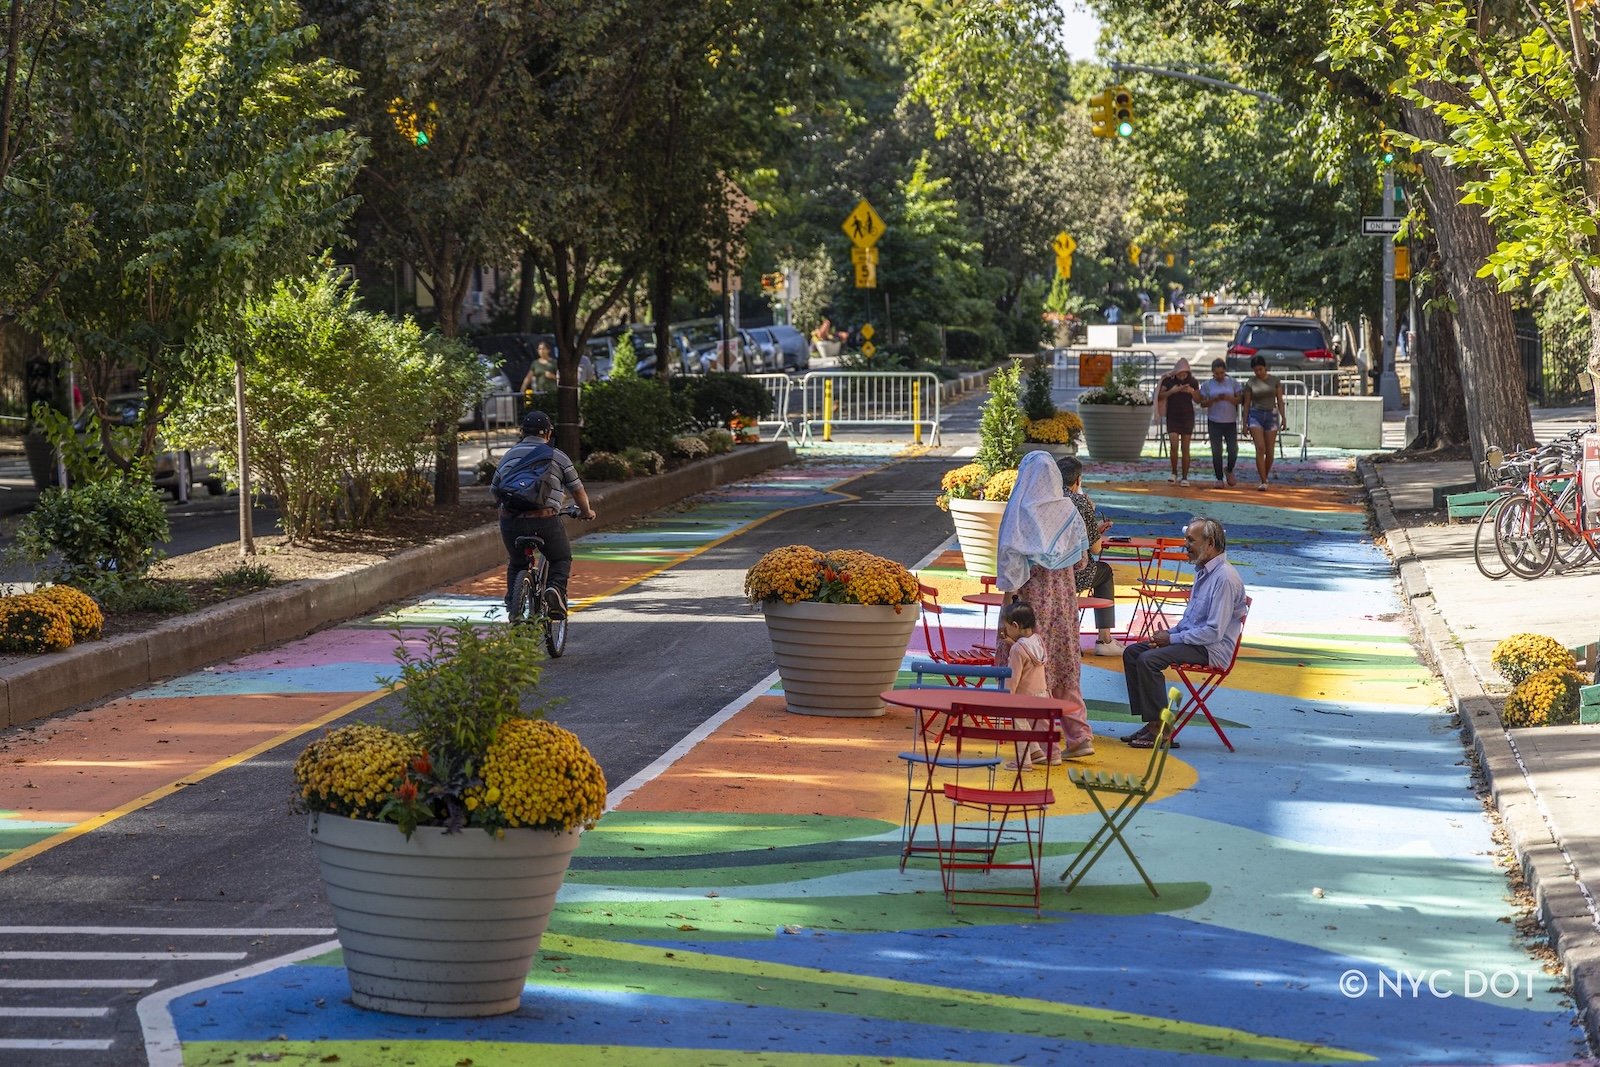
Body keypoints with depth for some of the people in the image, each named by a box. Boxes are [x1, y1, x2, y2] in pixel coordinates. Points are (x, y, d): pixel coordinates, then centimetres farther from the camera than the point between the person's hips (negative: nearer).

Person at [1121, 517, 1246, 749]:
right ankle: (1150, 722, 0)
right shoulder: (1203, 571, 12)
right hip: (1193, 640, 10)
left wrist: (1172, 638, -16)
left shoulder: (1225, 578, -20)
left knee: (1148, 659, -25)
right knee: (1132, 652, 4)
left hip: (1213, 649, -10)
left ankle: (1159, 728, -19)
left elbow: (1214, 632, -24)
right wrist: (1169, 633, 5)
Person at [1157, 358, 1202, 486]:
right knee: (1174, 445, -13)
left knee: (1185, 448, -1)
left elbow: (1198, 399, 6)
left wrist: (1192, 391, -14)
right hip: (1172, 417, -1)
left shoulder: (1192, 382, 1)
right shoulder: (1168, 380, -3)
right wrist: (1171, 391, -20)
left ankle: (1184, 477, 3)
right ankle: (1174, 473, 7)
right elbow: (1160, 397, -5)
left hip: (1187, 417, 1)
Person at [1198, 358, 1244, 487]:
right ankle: (1219, 478, 9)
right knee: (1217, 451, 0)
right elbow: (1202, 403, 2)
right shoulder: (1207, 385, 4)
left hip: (1230, 422, 0)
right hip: (1214, 422, 0)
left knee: (1233, 450, -4)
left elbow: (1240, 399, 0)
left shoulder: (1233, 383, 4)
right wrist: (1214, 399, -16)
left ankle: (1229, 471, 25)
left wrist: (1228, 398, -20)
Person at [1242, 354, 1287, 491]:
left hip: (1271, 416, 1)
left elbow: (1280, 400, 5)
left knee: (1269, 451, 2)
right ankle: (1263, 482, -17)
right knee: (1260, 448, -16)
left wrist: (1283, 417, -5)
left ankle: (1265, 477, 24)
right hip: (1255, 415, -1)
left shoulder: (1274, 381, 3)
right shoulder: (1250, 383, 1)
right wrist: (1244, 423, 3)